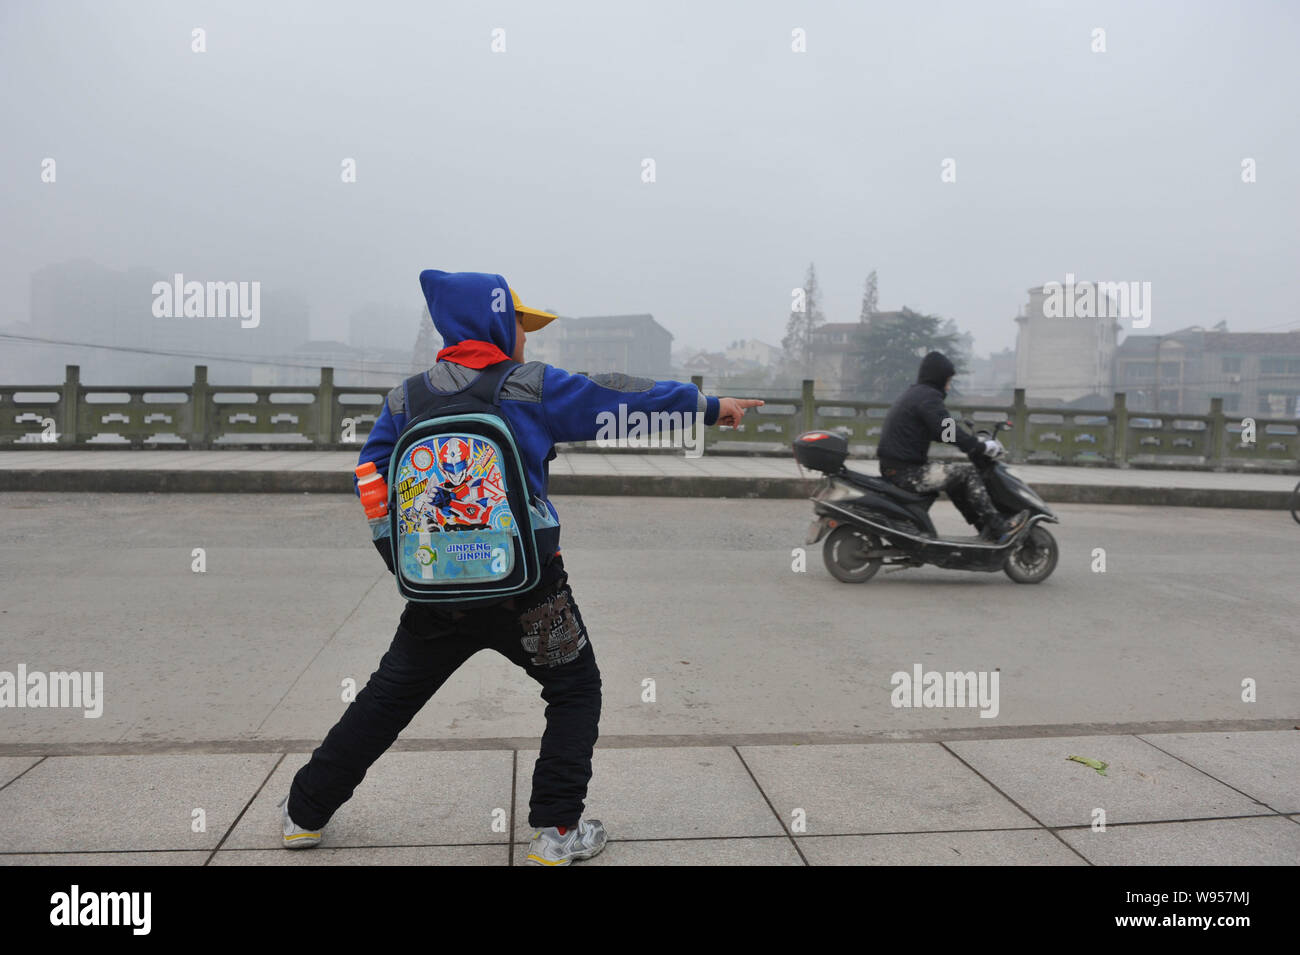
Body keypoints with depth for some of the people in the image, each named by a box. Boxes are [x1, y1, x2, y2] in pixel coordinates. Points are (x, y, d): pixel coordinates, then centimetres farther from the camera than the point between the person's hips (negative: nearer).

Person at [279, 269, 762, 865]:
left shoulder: (406, 398, 2)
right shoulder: (531, 387, -7)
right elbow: (620, 397, -2)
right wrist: (710, 406, 6)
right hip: (526, 587, -3)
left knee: (388, 697, 20)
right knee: (575, 689, 16)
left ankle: (306, 811, 32)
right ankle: (556, 832, 14)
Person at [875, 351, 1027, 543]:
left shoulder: (914, 393, 19)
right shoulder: (928, 397, -12)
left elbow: (937, 432, 26)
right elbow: (948, 432, -22)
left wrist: (974, 443, 21)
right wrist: (984, 447, -11)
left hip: (893, 468, 10)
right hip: (907, 474, -10)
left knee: (955, 476, 23)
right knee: (968, 473, -4)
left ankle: (986, 529, 26)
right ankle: (999, 528, 1)